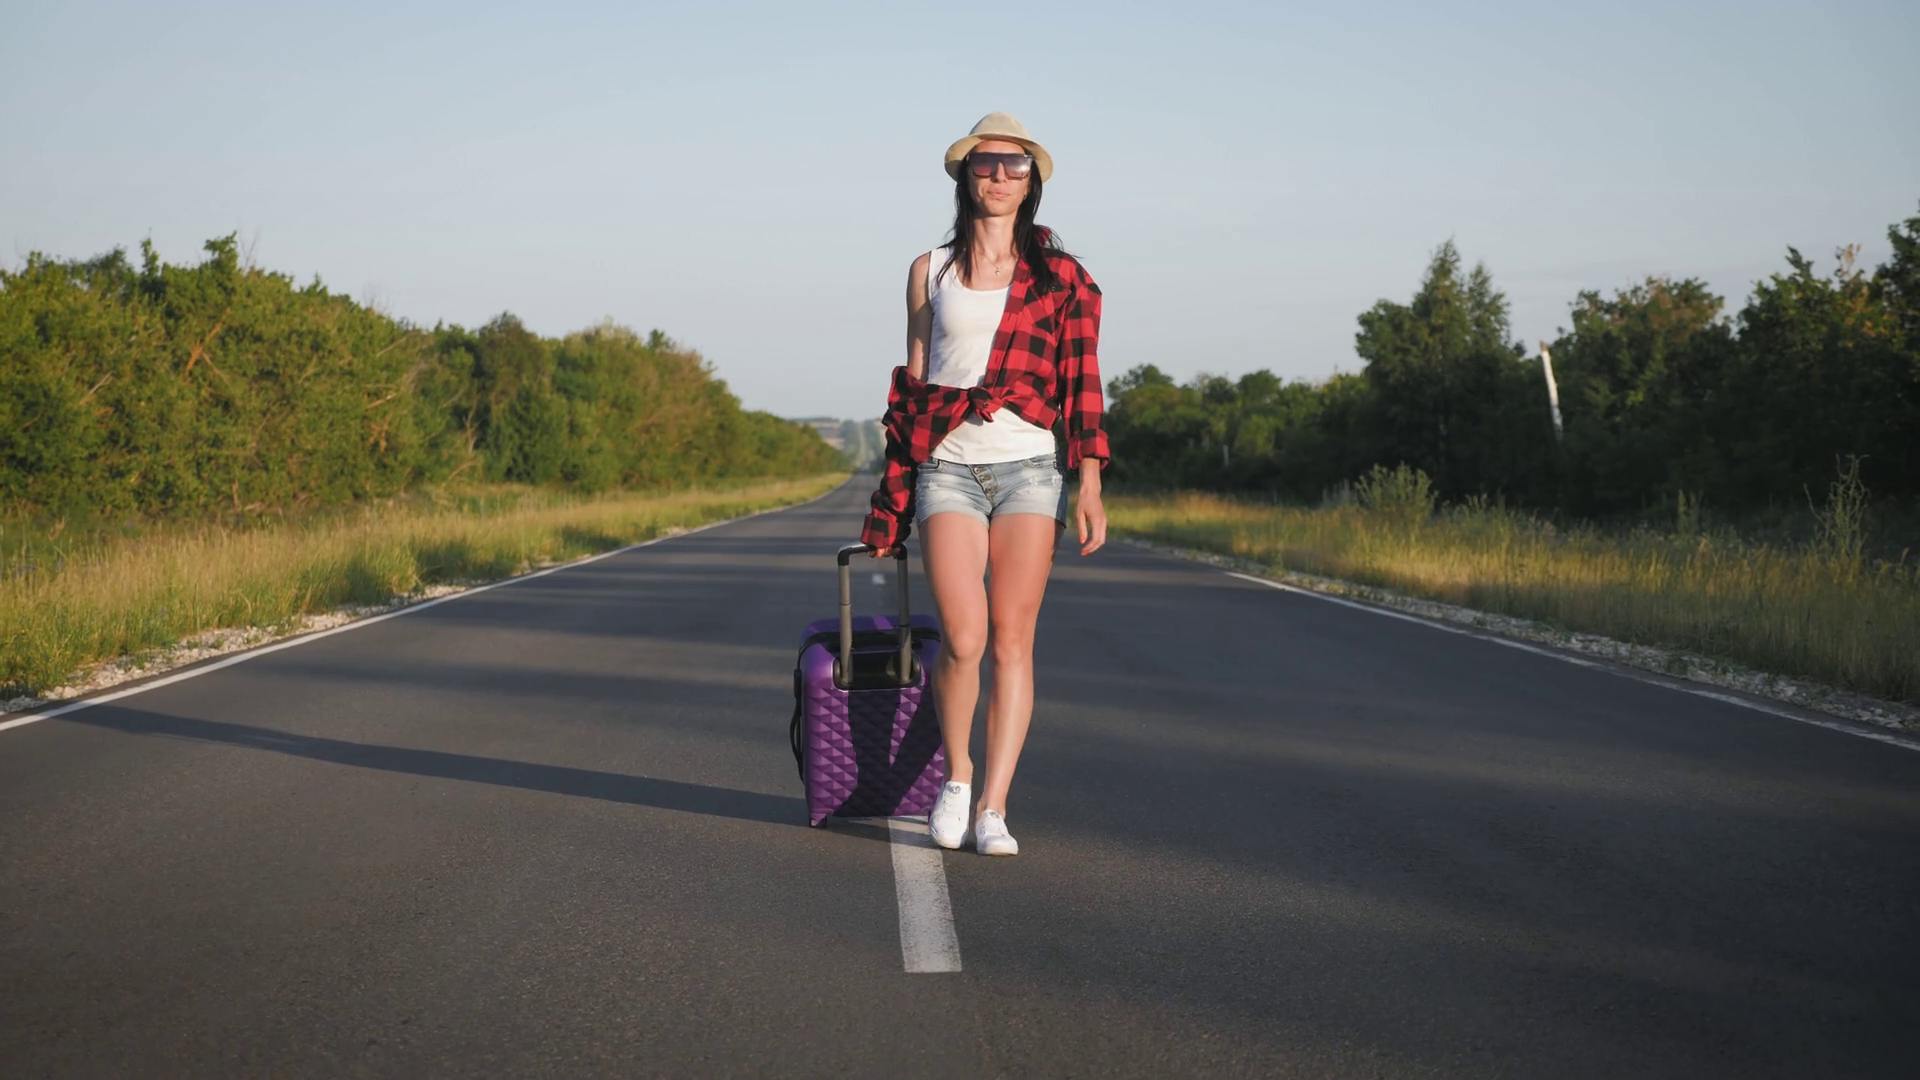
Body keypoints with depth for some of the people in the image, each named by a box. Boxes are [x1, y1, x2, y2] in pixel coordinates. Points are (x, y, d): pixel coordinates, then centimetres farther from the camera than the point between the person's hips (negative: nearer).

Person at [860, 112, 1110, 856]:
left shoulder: (1059, 277, 8)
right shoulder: (929, 272, 12)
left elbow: (1081, 383, 4)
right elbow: (913, 385, 15)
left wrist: (1090, 485, -6)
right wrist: (894, 495, 13)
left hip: (1029, 467, 0)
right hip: (948, 468, 0)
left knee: (1012, 641, -4)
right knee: (963, 640, -13)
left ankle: (992, 810, 2)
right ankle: (957, 777, 12)